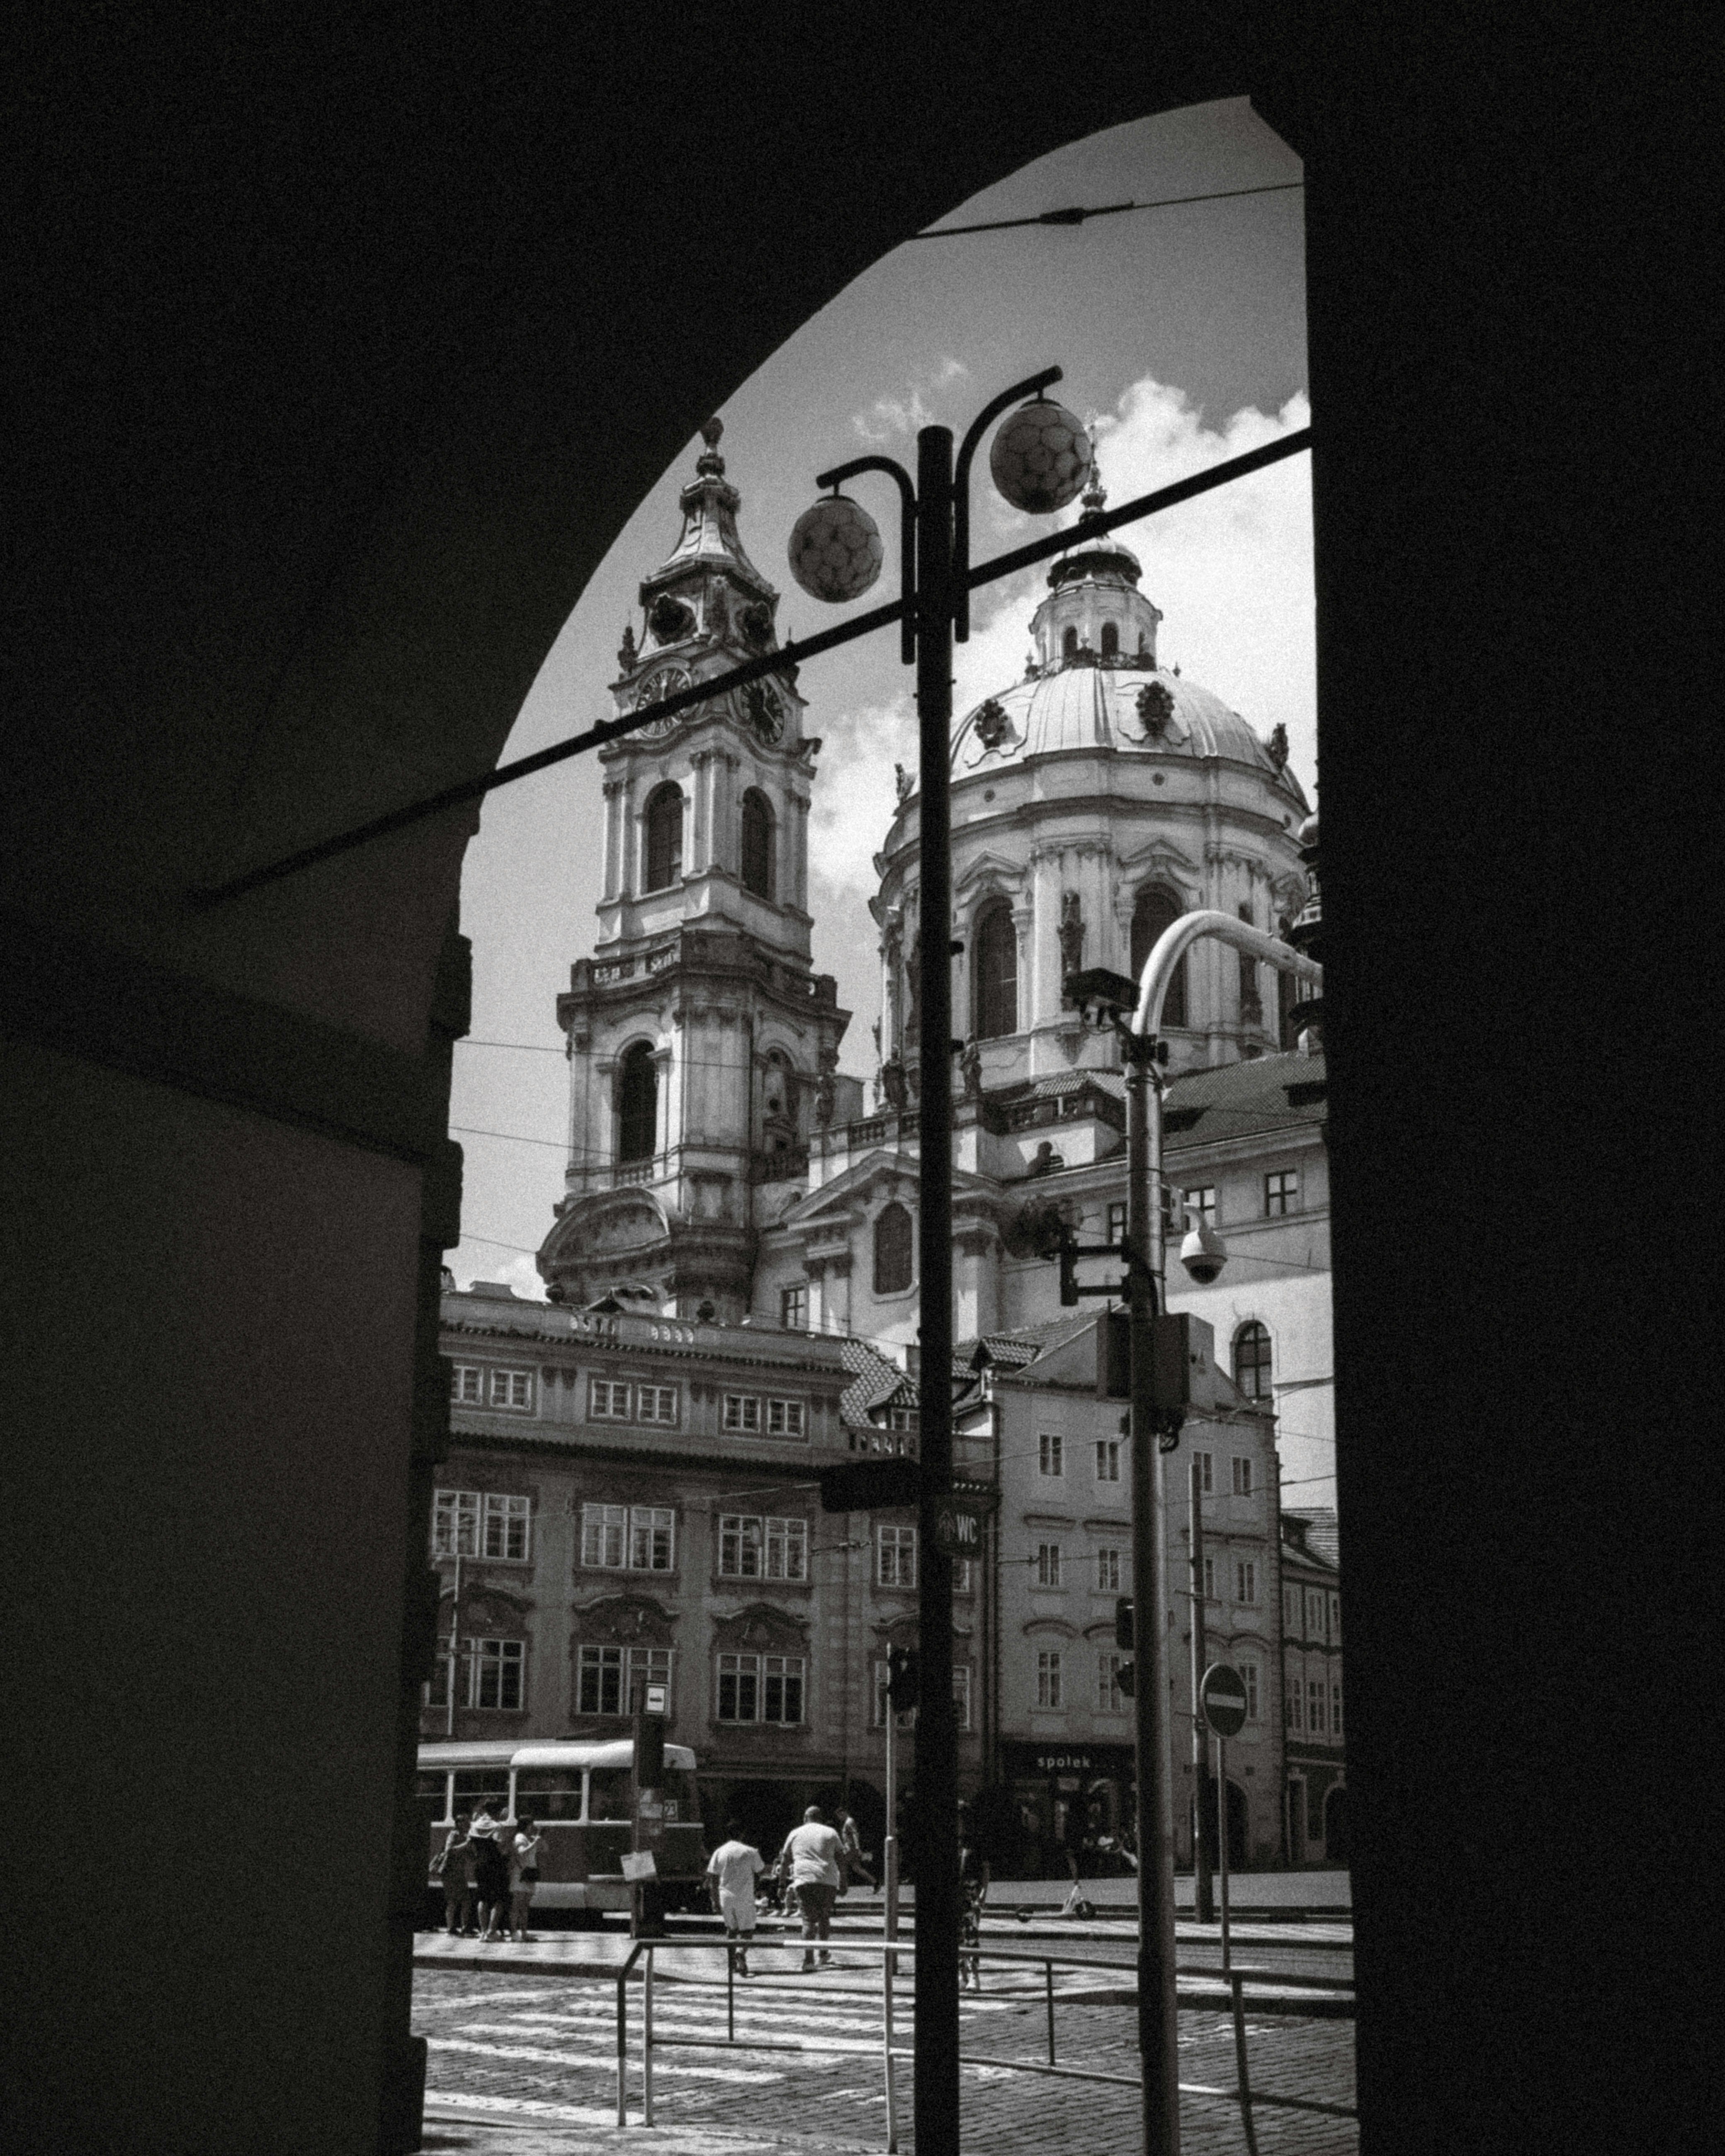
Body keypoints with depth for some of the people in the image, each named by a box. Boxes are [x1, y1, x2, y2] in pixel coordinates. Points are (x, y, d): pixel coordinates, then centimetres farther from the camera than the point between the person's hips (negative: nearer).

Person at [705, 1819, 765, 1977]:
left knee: (731, 1929, 19)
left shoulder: (719, 1852, 2)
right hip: (745, 1898, -3)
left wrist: (715, 1900, 7)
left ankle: (733, 1964, 20)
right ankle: (741, 1952, -27)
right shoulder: (750, 1852, -4)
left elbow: (712, 1878, 2)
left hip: (725, 1897, 3)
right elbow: (761, 1870, 8)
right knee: (747, 1930, 1)